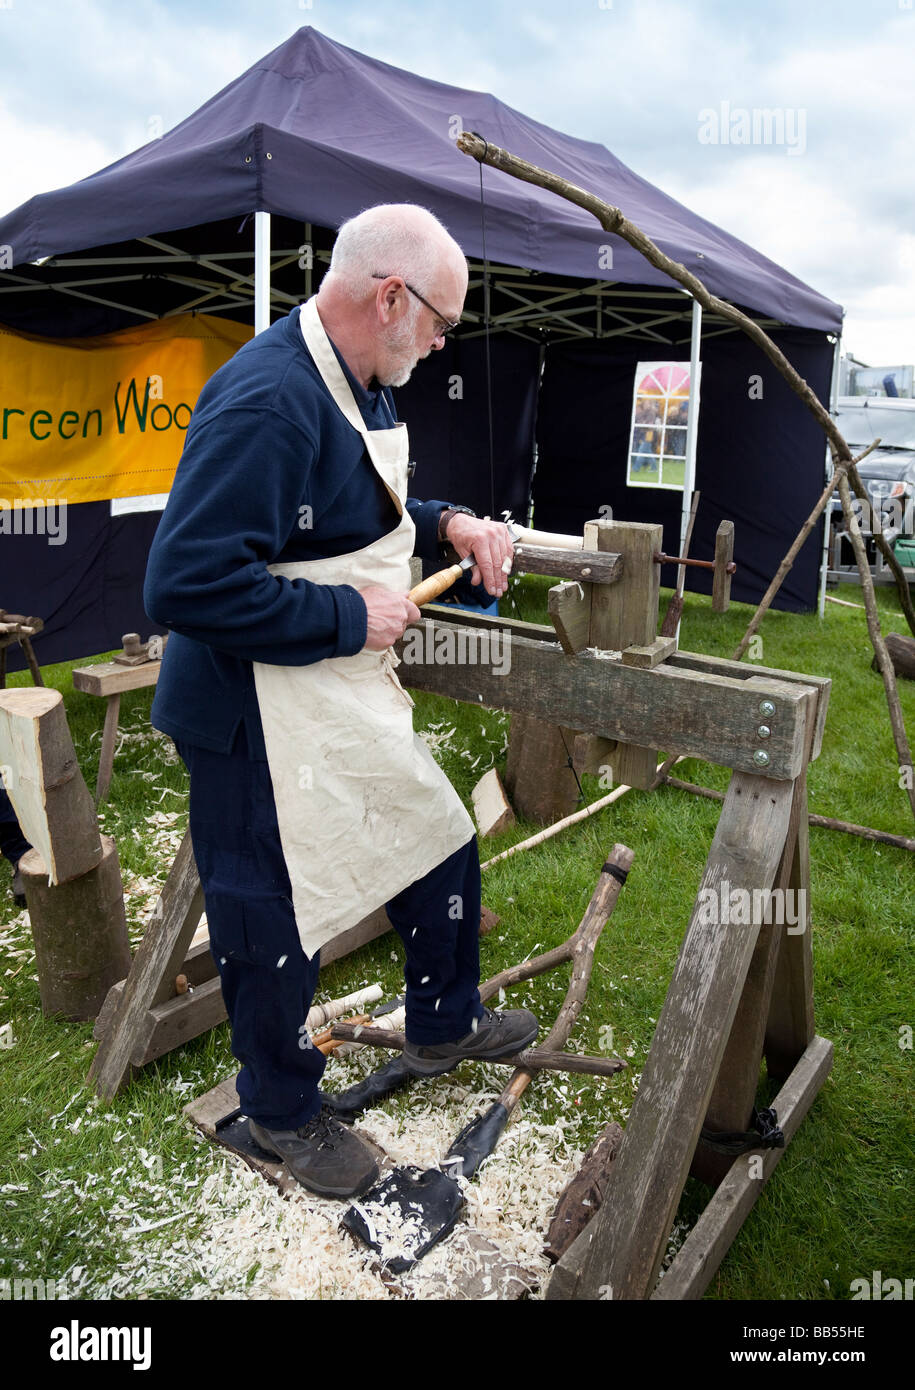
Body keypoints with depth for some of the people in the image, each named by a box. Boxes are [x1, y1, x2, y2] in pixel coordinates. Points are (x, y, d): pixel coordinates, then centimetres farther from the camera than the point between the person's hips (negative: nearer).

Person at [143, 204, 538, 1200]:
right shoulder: (268, 401, -26)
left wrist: (445, 524, 5)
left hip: (354, 705, 10)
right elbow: (186, 584, -31)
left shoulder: (354, 385, 9)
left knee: (441, 845, 20)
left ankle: (444, 1026, 47)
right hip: (263, 722, -10)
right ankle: (282, 1112, 38)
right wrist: (350, 617, -23)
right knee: (279, 924, 9)